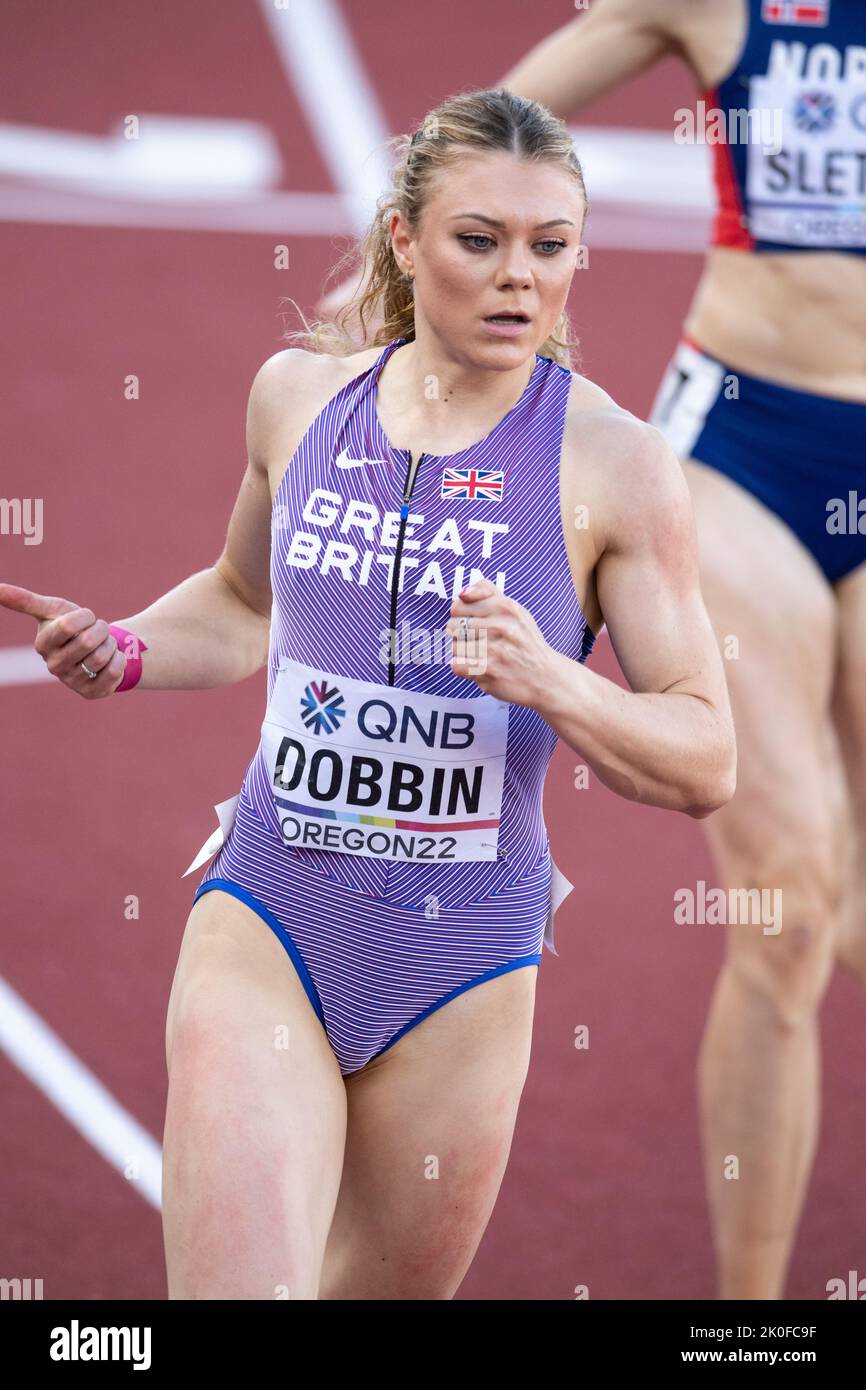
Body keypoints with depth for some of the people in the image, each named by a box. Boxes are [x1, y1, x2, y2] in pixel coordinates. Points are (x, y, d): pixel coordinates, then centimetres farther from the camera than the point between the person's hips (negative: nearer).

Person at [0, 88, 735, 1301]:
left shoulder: (614, 462, -8)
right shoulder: (299, 393, 3)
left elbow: (705, 764, -7)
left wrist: (546, 679, -24)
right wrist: (120, 651, 3)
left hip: (462, 958, -1)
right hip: (265, 925, 1)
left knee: (390, 1289, 15)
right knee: (241, 1284, -18)